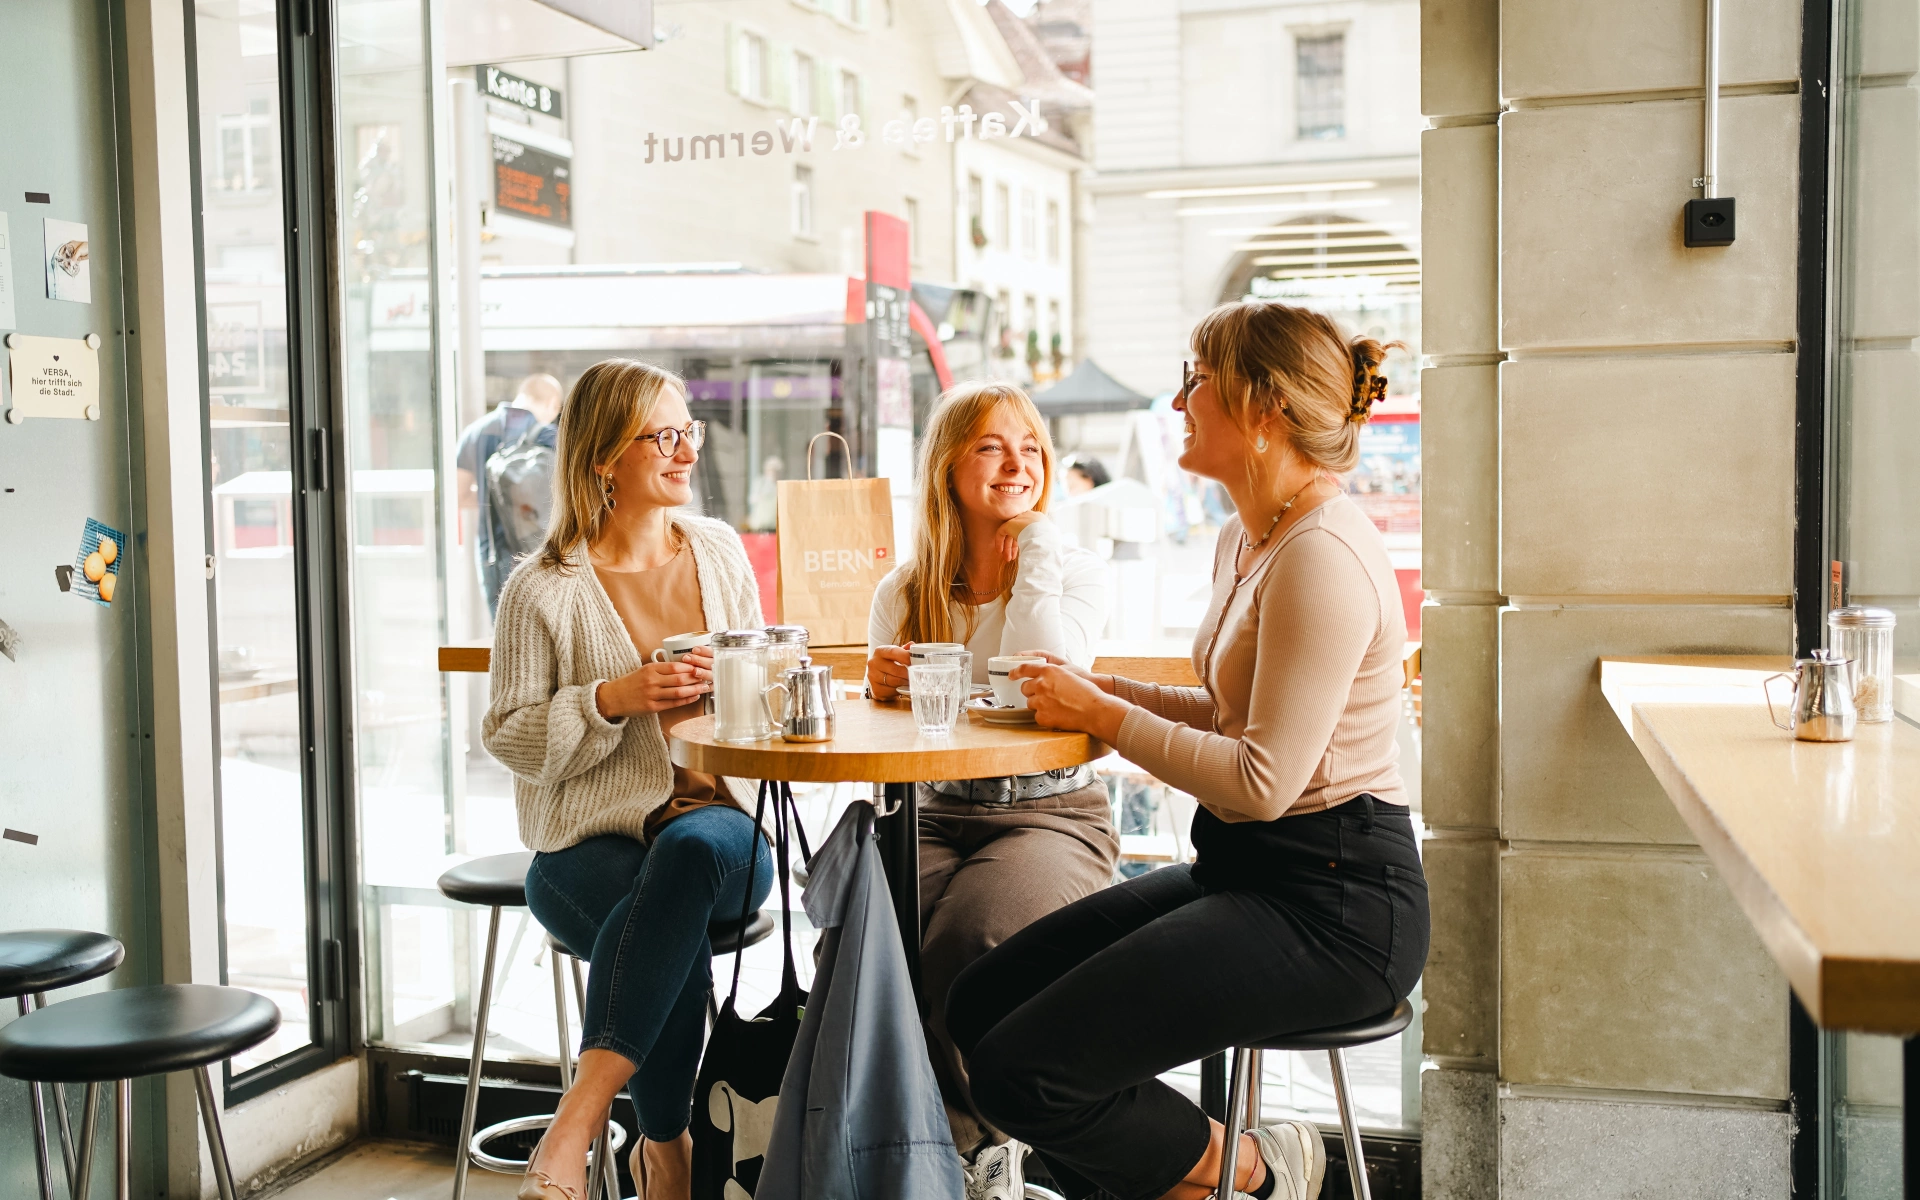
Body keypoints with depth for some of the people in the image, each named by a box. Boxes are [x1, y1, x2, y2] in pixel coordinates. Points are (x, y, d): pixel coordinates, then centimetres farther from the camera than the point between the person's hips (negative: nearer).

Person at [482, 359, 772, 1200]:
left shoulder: (719, 552, 12)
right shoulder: (543, 589, -2)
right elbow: (509, 736, -1)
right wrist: (611, 699, -17)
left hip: (719, 825, 2)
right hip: (590, 842, -2)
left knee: (692, 846, -36)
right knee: (679, 947, -34)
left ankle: (574, 1125, -36)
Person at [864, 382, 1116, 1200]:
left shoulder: (1074, 571, 3)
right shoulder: (903, 594, 11)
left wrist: (1035, 546, -7)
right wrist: (883, 684, -11)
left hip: (1049, 813, -3)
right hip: (933, 815, 3)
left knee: (966, 944, -32)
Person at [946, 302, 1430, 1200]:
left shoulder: (1322, 555, -19)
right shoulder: (1245, 539, 13)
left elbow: (1262, 781, -23)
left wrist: (1103, 716, -12)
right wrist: (1098, 690, 8)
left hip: (1329, 900, -10)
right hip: (1244, 872, 10)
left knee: (1023, 1070, -17)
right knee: (979, 1008, 3)